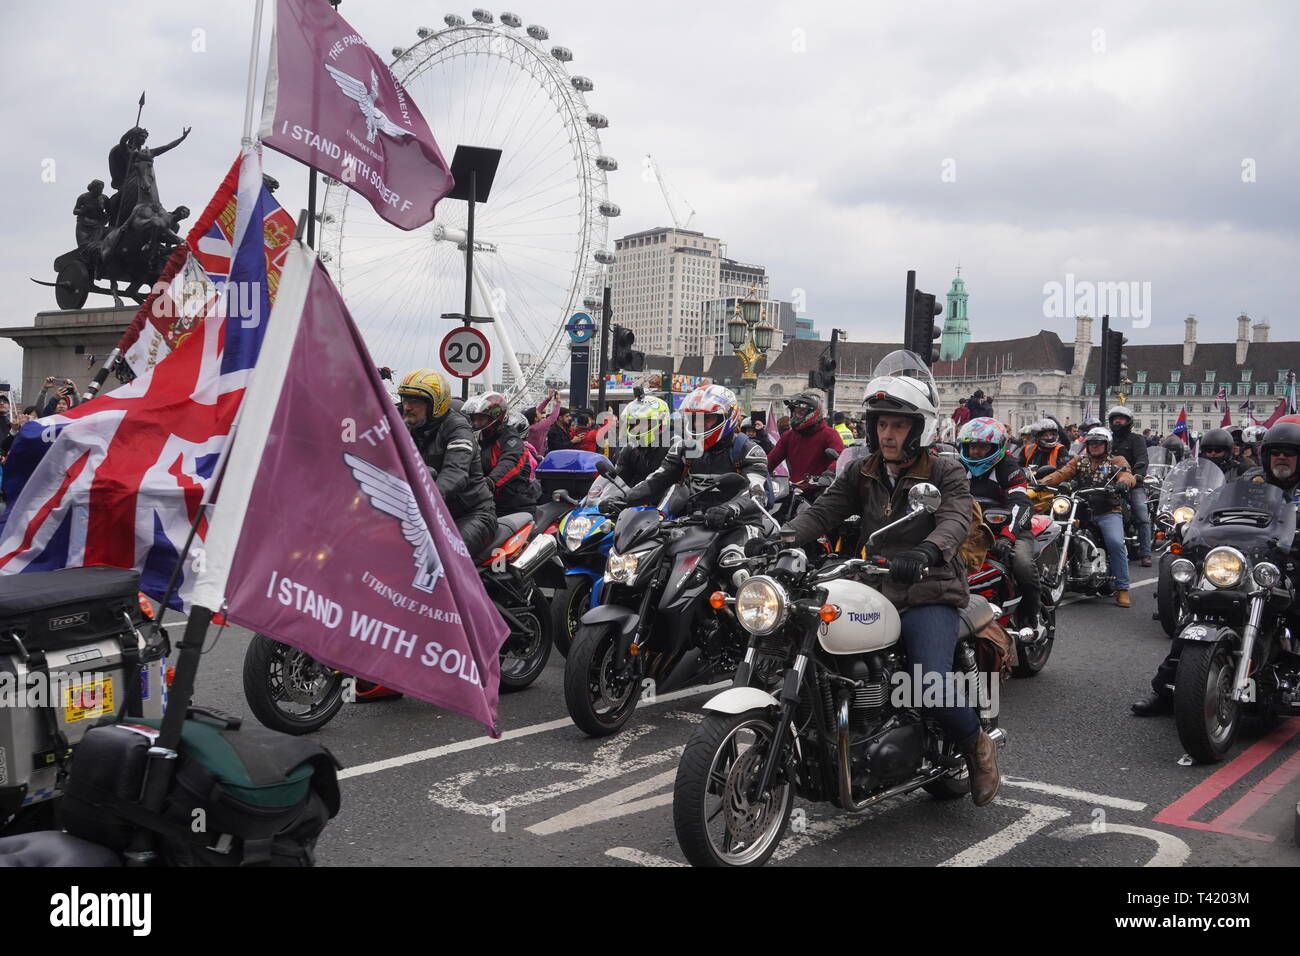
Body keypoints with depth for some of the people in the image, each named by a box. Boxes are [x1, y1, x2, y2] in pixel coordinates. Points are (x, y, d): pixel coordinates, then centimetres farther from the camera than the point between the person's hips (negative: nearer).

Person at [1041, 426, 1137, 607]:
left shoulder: (1116, 461, 9)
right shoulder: (1079, 461, 16)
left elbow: (1127, 475, -11)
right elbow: (1062, 473, 0)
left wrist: (1124, 481, -37)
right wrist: (1043, 482, -20)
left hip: (1108, 512, -3)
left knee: (1116, 543, -26)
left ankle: (1122, 589, -17)